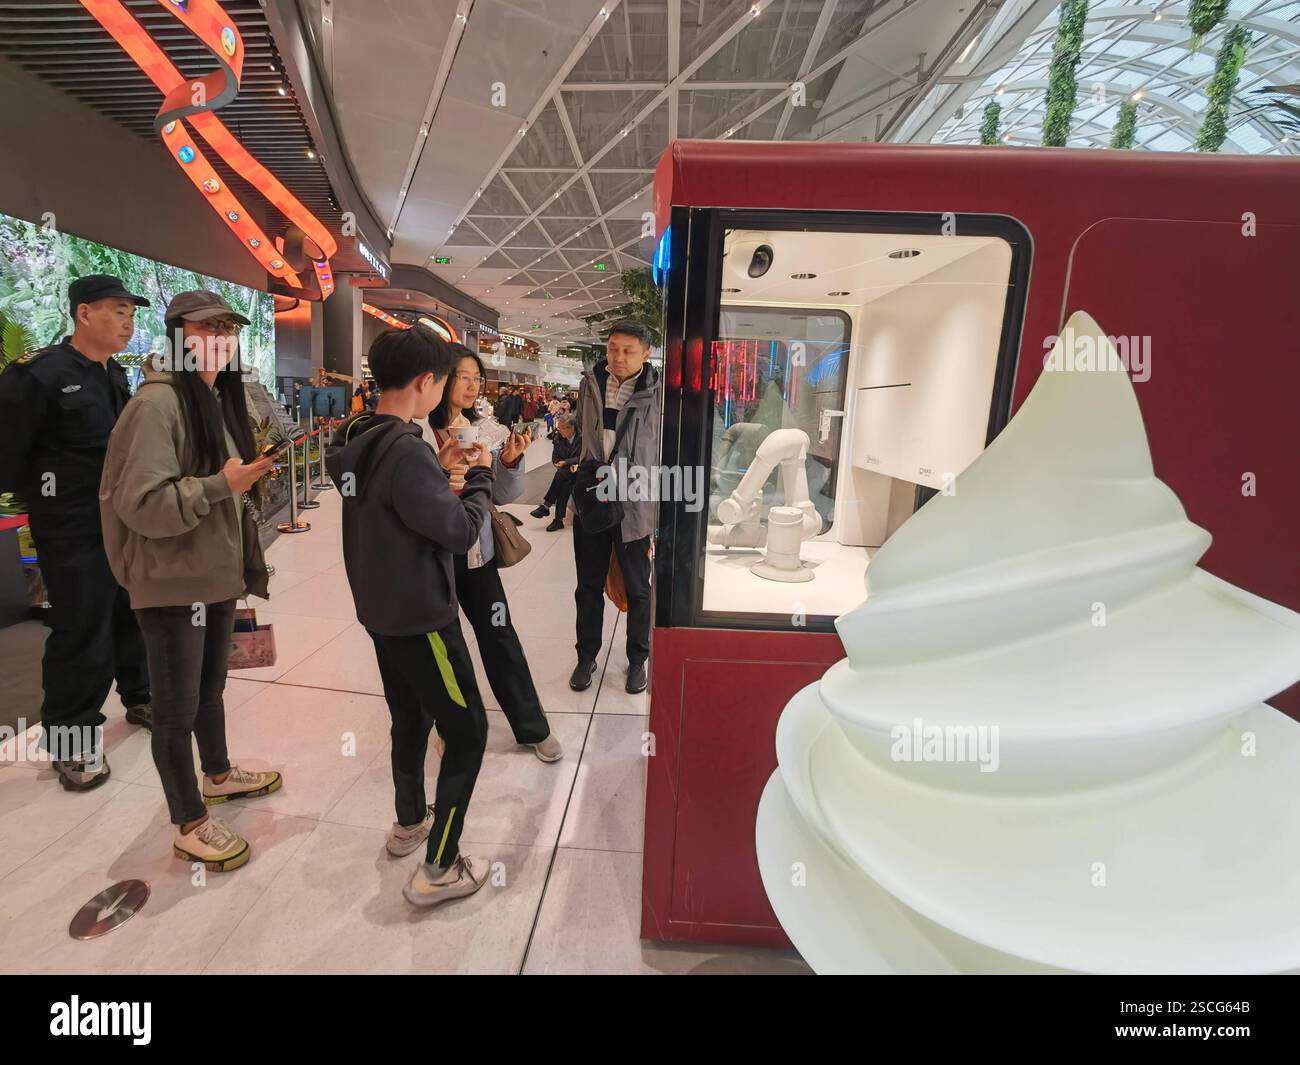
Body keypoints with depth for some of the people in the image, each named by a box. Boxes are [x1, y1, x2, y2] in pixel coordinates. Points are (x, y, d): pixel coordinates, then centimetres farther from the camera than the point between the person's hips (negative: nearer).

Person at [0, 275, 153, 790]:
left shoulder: (117, 376, 9)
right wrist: (50, 499, -4)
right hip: (74, 534, -7)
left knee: (136, 617, 17)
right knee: (82, 636, 0)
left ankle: (140, 698, 36)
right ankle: (69, 740, 18)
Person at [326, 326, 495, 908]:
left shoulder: (356, 440, 3)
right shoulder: (405, 449, -26)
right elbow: (460, 532, -22)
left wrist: (437, 467, 8)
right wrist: (479, 475, -8)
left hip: (381, 611, 9)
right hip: (421, 617, -9)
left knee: (410, 719, 25)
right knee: (466, 731, 4)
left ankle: (409, 822, 44)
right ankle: (438, 870, 14)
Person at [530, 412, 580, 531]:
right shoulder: (558, 438, 4)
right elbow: (555, 459, 5)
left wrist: (565, 462, -16)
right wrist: (570, 465, -11)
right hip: (566, 474, 4)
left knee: (561, 473, -32)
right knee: (565, 484, -31)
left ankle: (546, 506, -25)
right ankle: (559, 519, -29)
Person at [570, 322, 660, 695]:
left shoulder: (656, 394, -10)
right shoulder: (590, 383, 3)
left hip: (635, 502, -3)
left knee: (637, 588, 12)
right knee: (588, 586, 15)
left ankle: (637, 660, 31)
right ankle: (586, 657, 34)